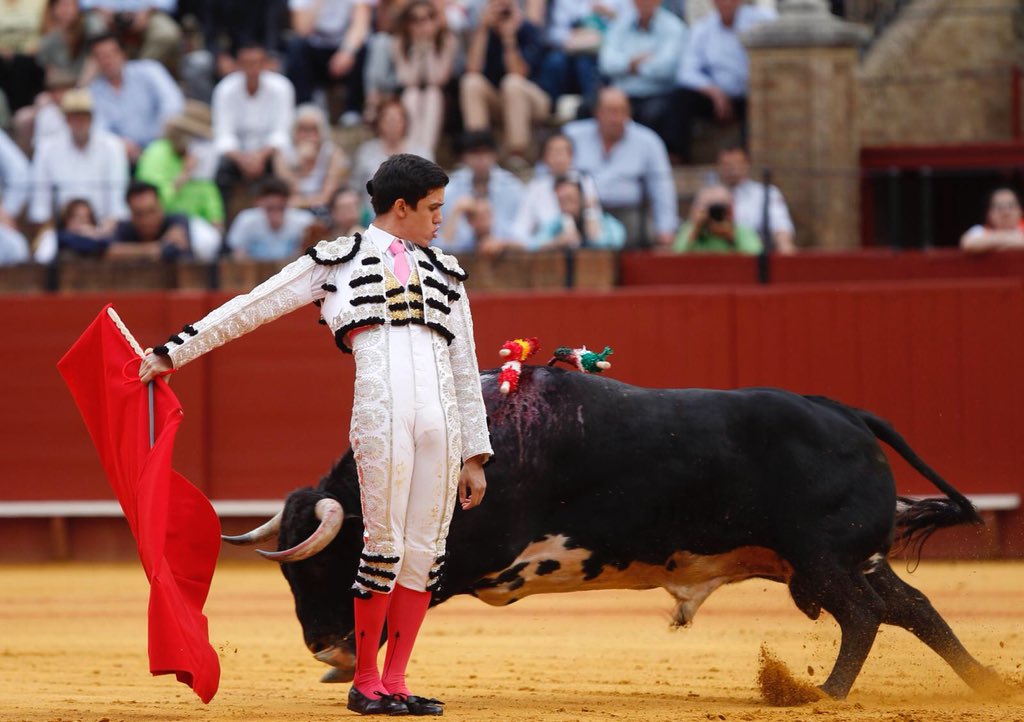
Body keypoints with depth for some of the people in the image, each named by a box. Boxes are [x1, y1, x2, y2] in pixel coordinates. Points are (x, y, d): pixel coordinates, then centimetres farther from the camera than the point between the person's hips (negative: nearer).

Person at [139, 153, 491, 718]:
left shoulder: (445, 274, 24)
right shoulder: (336, 262, 13)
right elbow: (251, 309, 13)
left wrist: (474, 456, 19)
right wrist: (173, 353, 11)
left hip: (443, 419, 4)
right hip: (380, 413, -4)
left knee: (425, 552, 1)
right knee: (385, 547, -7)